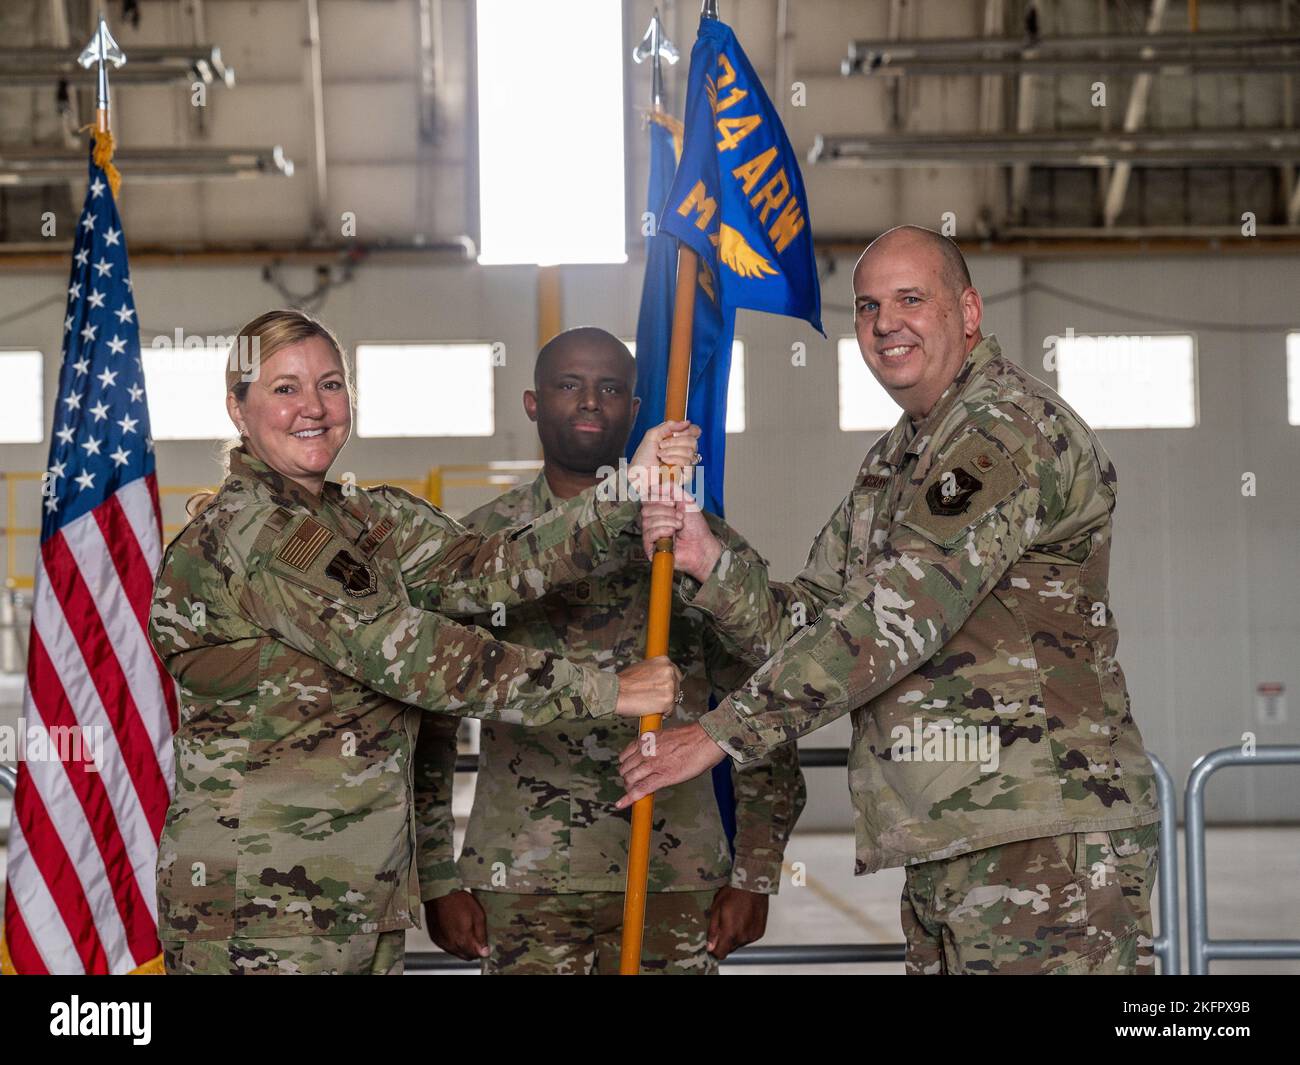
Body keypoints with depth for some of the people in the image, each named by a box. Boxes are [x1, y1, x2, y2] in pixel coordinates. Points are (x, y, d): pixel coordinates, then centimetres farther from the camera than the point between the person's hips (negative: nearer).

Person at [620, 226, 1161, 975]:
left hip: (1047, 835, -9)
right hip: (946, 847, 9)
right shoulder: (894, 464, 21)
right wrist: (711, 567, -2)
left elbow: (898, 619, -18)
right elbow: (805, 626, 18)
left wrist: (725, 732, -17)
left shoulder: (1009, 429, -10)